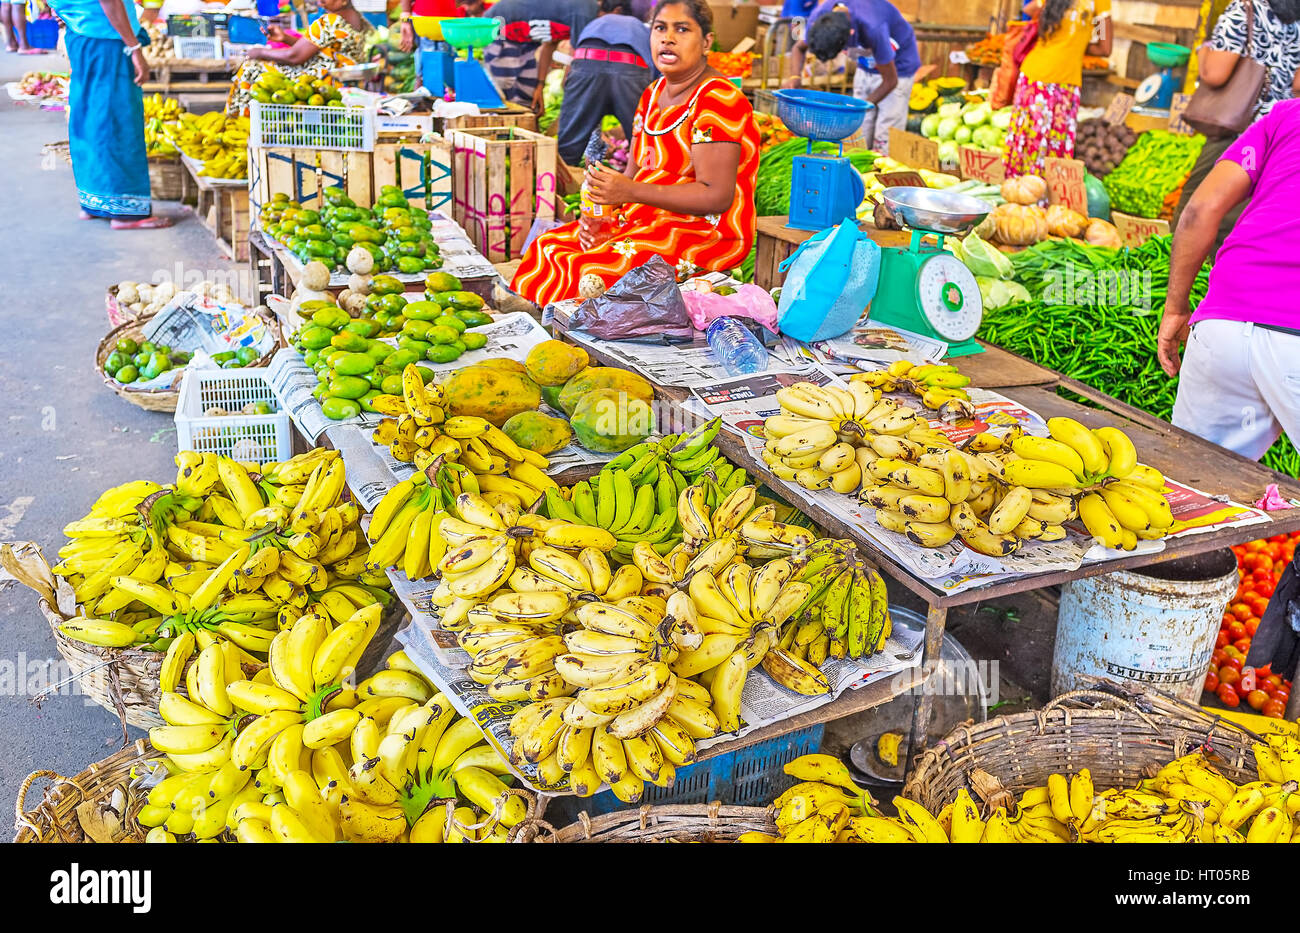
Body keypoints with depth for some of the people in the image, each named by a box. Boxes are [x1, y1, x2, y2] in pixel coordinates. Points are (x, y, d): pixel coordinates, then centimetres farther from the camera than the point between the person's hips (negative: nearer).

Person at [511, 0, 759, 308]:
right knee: (548, 248, -5)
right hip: (647, 221, 9)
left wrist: (631, 192, -24)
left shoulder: (717, 100, -14)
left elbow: (717, 196, -22)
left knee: (591, 273, -27)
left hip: (706, 233, -9)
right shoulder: (653, 94, 14)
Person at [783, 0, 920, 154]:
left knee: (884, 142, -12)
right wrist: (796, 76, -23)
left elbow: (890, 81, -27)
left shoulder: (872, 29, -40)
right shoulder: (818, 17, -24)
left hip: (897, 67, -5)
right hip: (866, 66, 6)